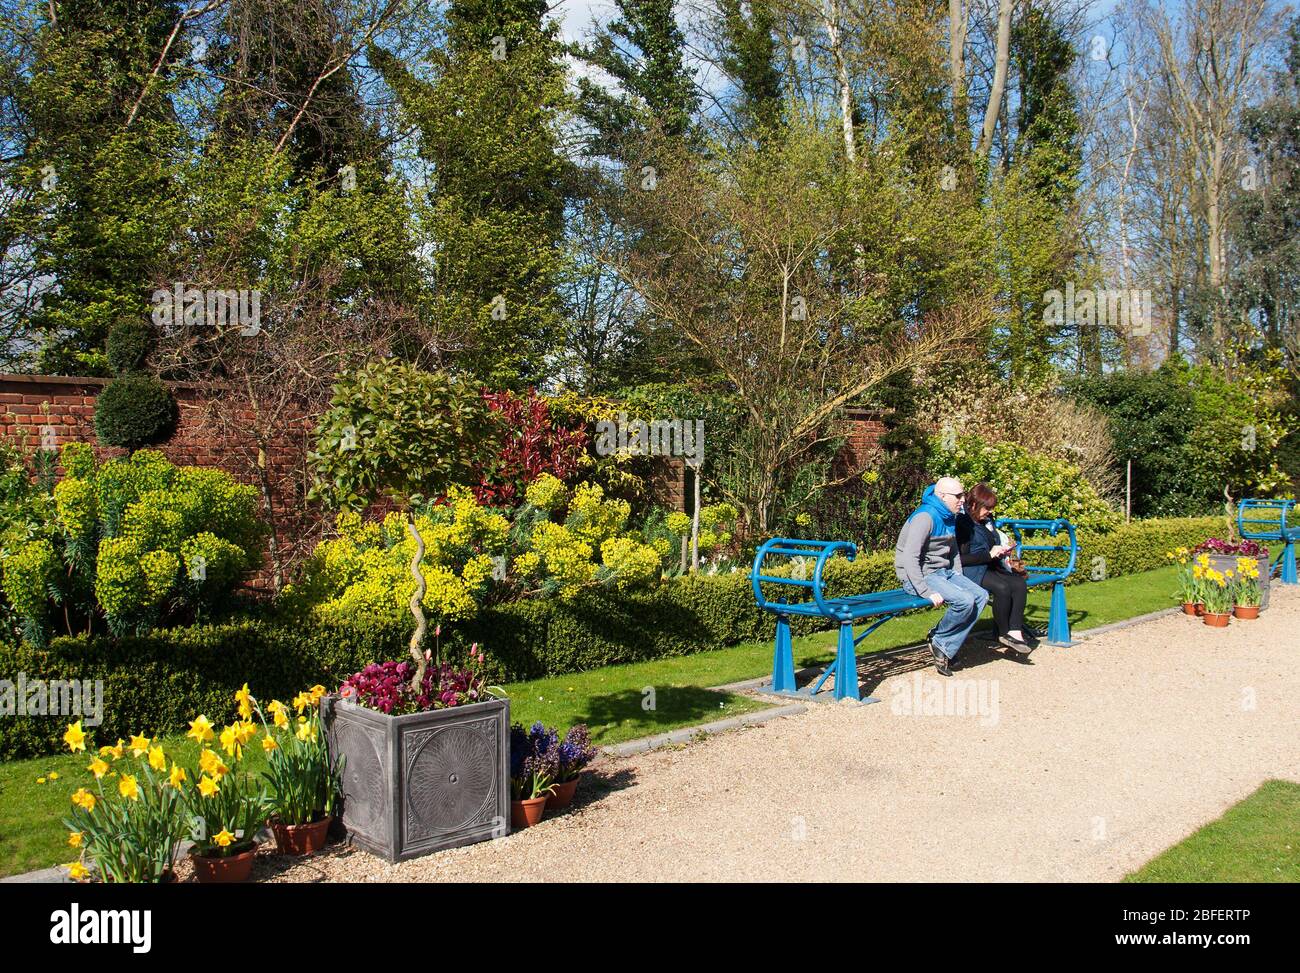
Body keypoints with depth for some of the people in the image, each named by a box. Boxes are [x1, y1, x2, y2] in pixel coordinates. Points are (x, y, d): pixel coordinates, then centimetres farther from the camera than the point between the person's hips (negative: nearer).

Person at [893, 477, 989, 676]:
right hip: (920, 577, -10)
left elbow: (954, 551, 27)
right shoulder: (925, 517, -19)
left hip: (944, 572, 10)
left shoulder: (950, 518, 12)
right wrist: (926, 592, -29)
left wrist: (959, 579, 12)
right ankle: (938, 641, 0)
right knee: (965, 600, -25)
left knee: (981, 596, -7)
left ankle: (947, 649, -6)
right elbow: (909, 558, -26)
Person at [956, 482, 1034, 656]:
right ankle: (1004, 634, -13)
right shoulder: (962, 523, -10)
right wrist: (989, 554, -17)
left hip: (991, 566, 9)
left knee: (1020, 584, -17)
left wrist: (1001, 550, 9)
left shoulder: (987, 520, 16)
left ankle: (1015, 632, -22)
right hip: (972, 570, -8)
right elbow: (961, 558, -16)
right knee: (1002, 587, -30)